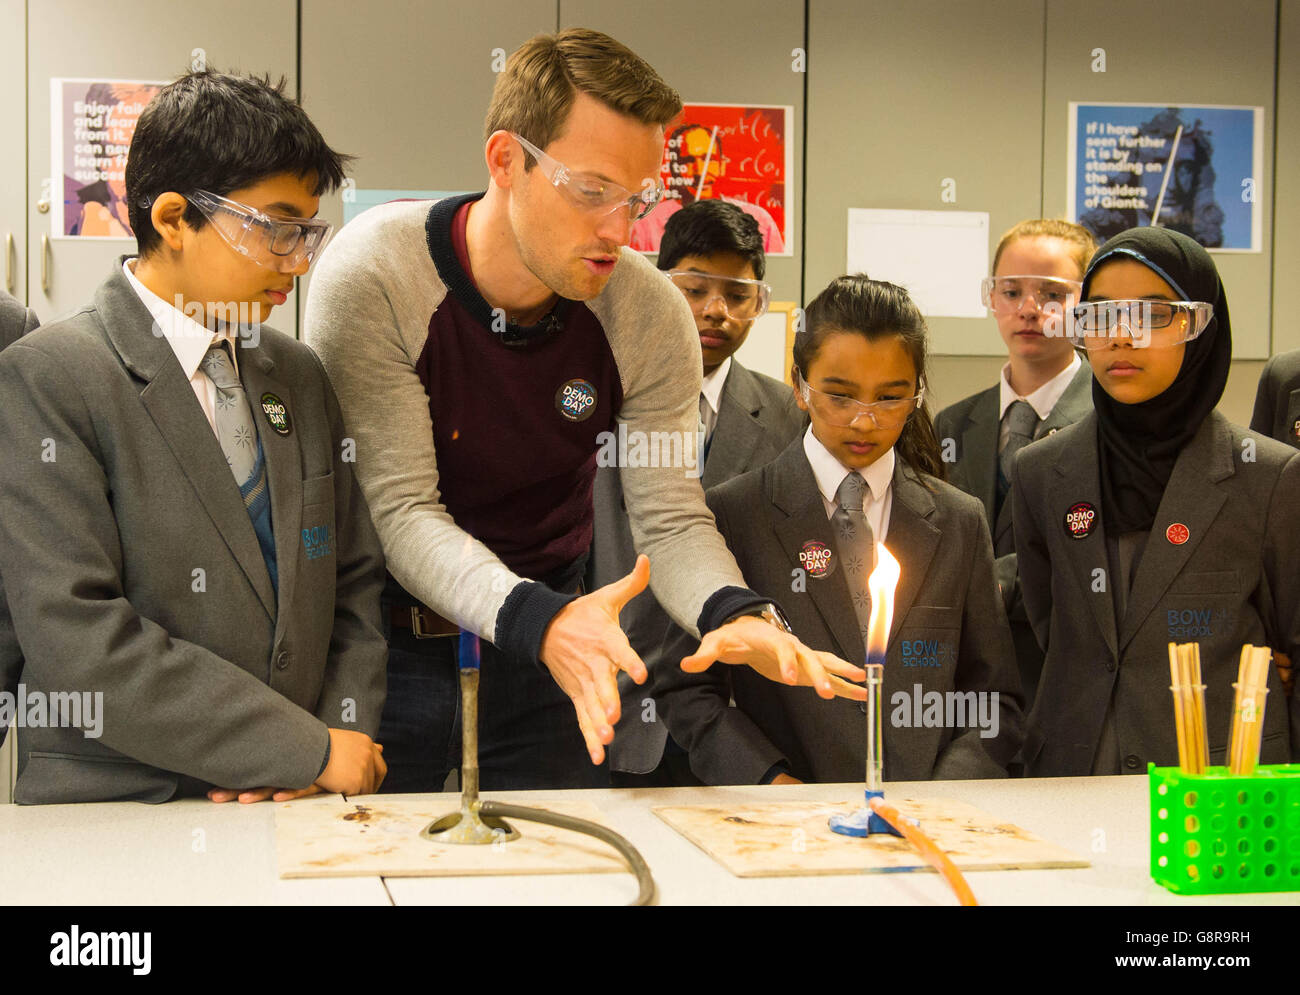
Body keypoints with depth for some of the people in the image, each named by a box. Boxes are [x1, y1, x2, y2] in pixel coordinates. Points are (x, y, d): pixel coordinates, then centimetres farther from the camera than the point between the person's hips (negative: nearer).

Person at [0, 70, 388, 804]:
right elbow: (73, 636, -14)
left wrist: (346, 740, -1)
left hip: (298, 809, 4)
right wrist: (308, 749, -12)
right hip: (115, 803, -4)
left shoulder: (301, 376, 15)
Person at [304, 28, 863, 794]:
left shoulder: (649, 314, -11)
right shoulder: (373, 278, -21)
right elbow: (401, 508, -24)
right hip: (389, 643, -3)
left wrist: (737, 616, -33)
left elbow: (671, 517, -9)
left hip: (552, 650, 3)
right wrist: (537, 621, -41)